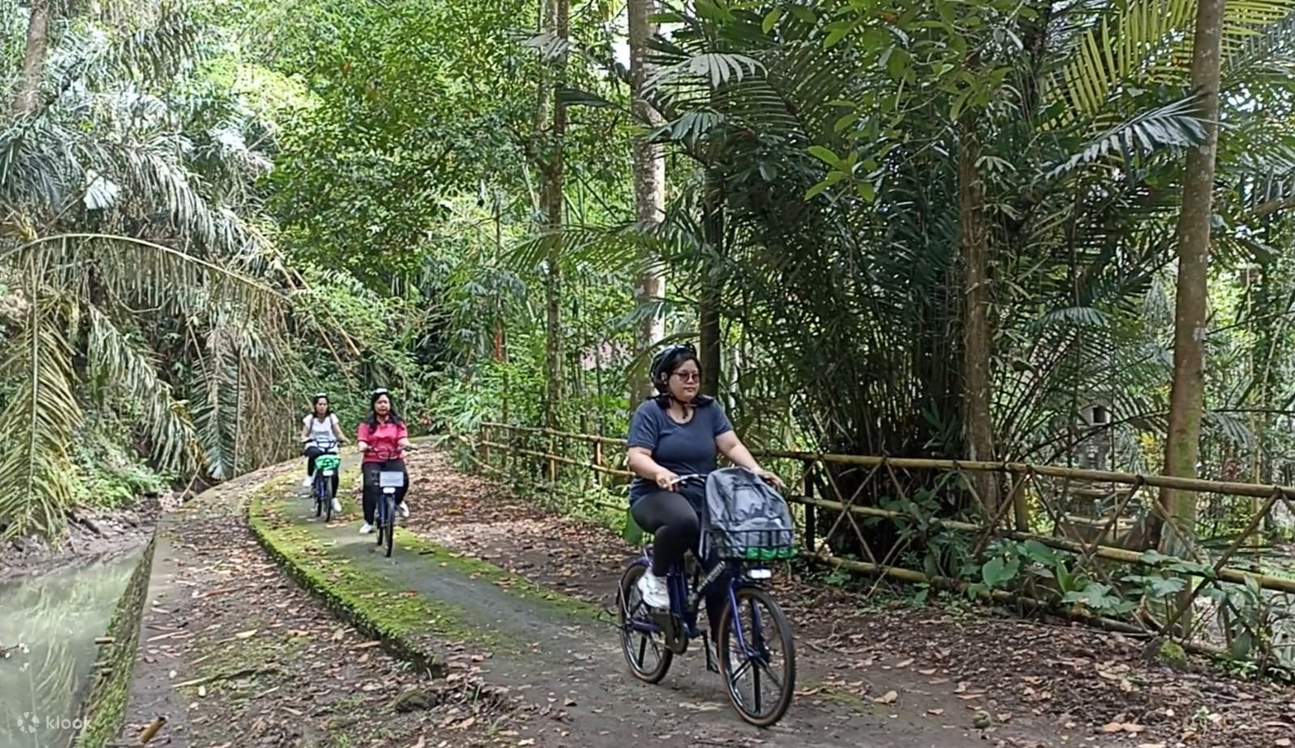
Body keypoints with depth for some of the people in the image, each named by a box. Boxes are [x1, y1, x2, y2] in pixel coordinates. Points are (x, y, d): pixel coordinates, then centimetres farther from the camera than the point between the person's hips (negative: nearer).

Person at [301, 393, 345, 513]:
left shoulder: (331, 418, 4)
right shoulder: (310, 419, 2)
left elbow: (338, 433, 2)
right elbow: (304, 435, 1)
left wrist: (343, 439, -20)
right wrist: (305, 439, -23)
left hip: (330, 449, 1)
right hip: (314, 446, -1)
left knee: (334, 474, -15)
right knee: (314, 453, -40)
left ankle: (334, 498, 6)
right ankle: (309, 476, -17)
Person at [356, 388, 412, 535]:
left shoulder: (397, 423, 9)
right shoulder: (367, 424, 7)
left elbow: (403, 439, -2)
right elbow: (362, 440, -2)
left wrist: (405, 444, -26)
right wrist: (363, 446, -26)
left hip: (394, 459, 0)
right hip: (372, 461, 0)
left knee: (403, 479, -27)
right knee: (370, 486, -25)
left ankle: (398, 501, 8)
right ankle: (368, 522, -14)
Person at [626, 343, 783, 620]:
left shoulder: (710, 410, 8)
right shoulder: (650, 413, -4)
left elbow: (732, 445, -2)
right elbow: (637, 458, -14)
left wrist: (755, 470, -21)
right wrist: (660, 473, -36)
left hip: (704, 501, 4)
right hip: (657, 497, -4)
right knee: (683, 521, -38)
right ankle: (656, 576, -11)